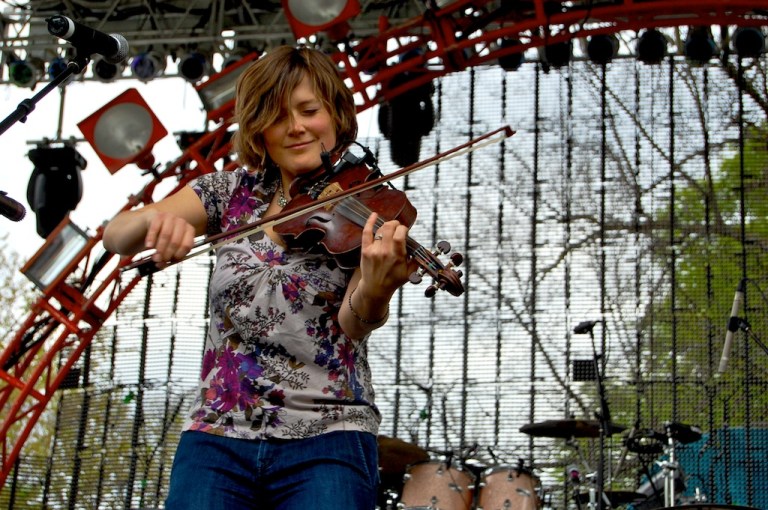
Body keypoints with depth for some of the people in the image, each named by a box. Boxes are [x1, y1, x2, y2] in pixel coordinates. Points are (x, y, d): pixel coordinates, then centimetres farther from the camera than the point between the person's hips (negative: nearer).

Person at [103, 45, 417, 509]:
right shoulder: (234, 191, 9)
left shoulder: (366, 209, 1)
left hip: (327, 437, -2)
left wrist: (375, 290, -36)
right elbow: (115, 237, 3)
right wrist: (155, 218, -20)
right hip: (219, 432, 2)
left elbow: (354, 323, -13)